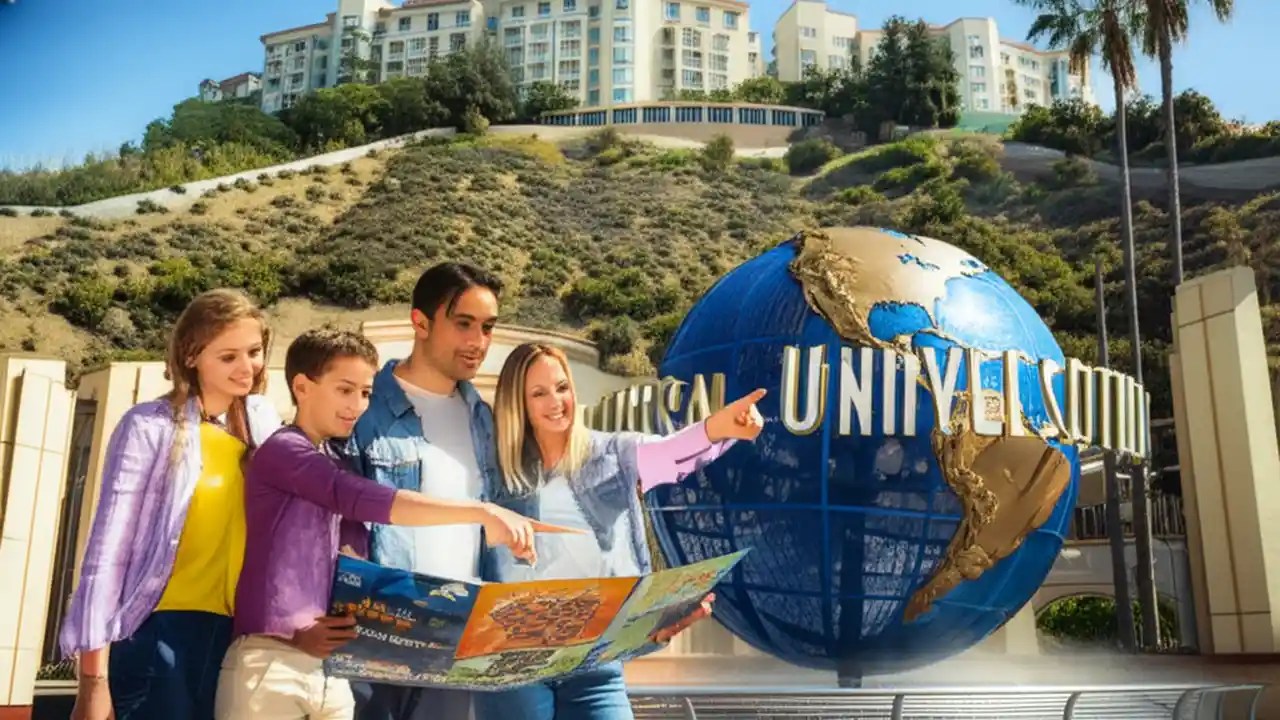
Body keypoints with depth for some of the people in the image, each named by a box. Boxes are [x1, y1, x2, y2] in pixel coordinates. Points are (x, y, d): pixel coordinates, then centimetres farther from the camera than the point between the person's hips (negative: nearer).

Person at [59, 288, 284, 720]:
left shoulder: (263, 429, 7)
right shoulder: (150, 428, -7)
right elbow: (108, 551, -8)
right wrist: (94, 677, -11)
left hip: (231, 638, 5)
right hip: (157, 633, -4)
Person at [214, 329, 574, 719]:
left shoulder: (335, 464, 16)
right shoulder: (281, 450, -9)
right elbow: (362, 499, -25)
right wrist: (482, 512, -31)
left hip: (330, 668, 7)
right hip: (270, 663, -7)